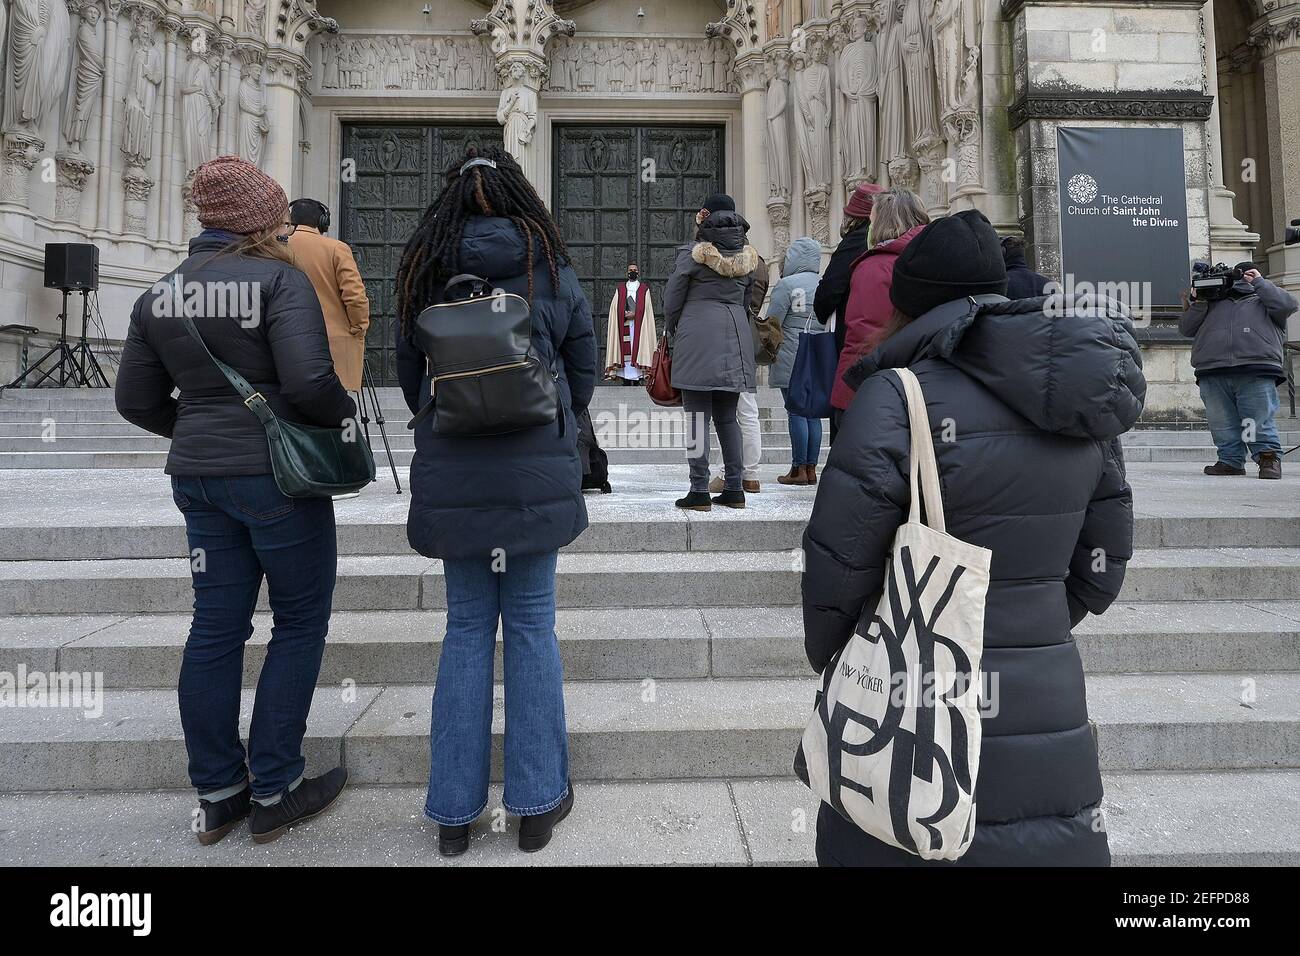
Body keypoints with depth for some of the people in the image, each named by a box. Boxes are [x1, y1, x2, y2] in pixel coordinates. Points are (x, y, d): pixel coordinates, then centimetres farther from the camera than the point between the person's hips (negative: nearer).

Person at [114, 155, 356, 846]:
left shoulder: (160, 293, 10)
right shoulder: (280, 280, -11)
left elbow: (136, 400, 12)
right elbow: (309, 380, -23)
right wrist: (344, 415, -5)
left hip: (197, 475, 7)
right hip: (277, 474, -7)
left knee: (216, 626, 13)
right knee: (300, 622, 7)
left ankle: (215, 796, 25)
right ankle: (272, 793, 14)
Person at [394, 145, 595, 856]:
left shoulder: (423, 270, 6)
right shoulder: (551, 267, 3)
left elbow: (407, 372, 12)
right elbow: (584, 370, 7)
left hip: (451, 473, 2)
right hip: (538, 470, -1)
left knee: (466, 629, 10)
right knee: (531, 626, 7)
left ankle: (454, 811, 19)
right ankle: (537, 802, 17)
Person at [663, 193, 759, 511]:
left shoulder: (693, 253, -3)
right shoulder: (748, 257, 13)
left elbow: (671, 301, 2)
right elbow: (747, 302, 18)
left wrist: (674, 332, 17)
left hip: (698, 338, -5)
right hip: (736, 339, 6)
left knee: (698, 416, -4)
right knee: (727, 416, 11)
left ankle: (699, 491, -3)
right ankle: (734, 489, 12)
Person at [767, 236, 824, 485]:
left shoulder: (787, 284, -7)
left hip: (791, 358, -6)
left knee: (796, 412, -3)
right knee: (813, 412, 8)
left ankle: (798, 469, -1)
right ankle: (811, 468, 12)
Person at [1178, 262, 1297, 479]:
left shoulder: (1262, 301, 28)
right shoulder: (1213, 303, 29)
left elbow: (1287, 304, 6)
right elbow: (1186, 328, 18)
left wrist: (1259, 282, 15)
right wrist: (1197, 302, 5)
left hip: (1257, 373, -1)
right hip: (1213, 375, 1)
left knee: (1259, 421, -8)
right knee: (1223, 425, 1)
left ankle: (1269, 458, 2)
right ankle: (1231, 461, 10)